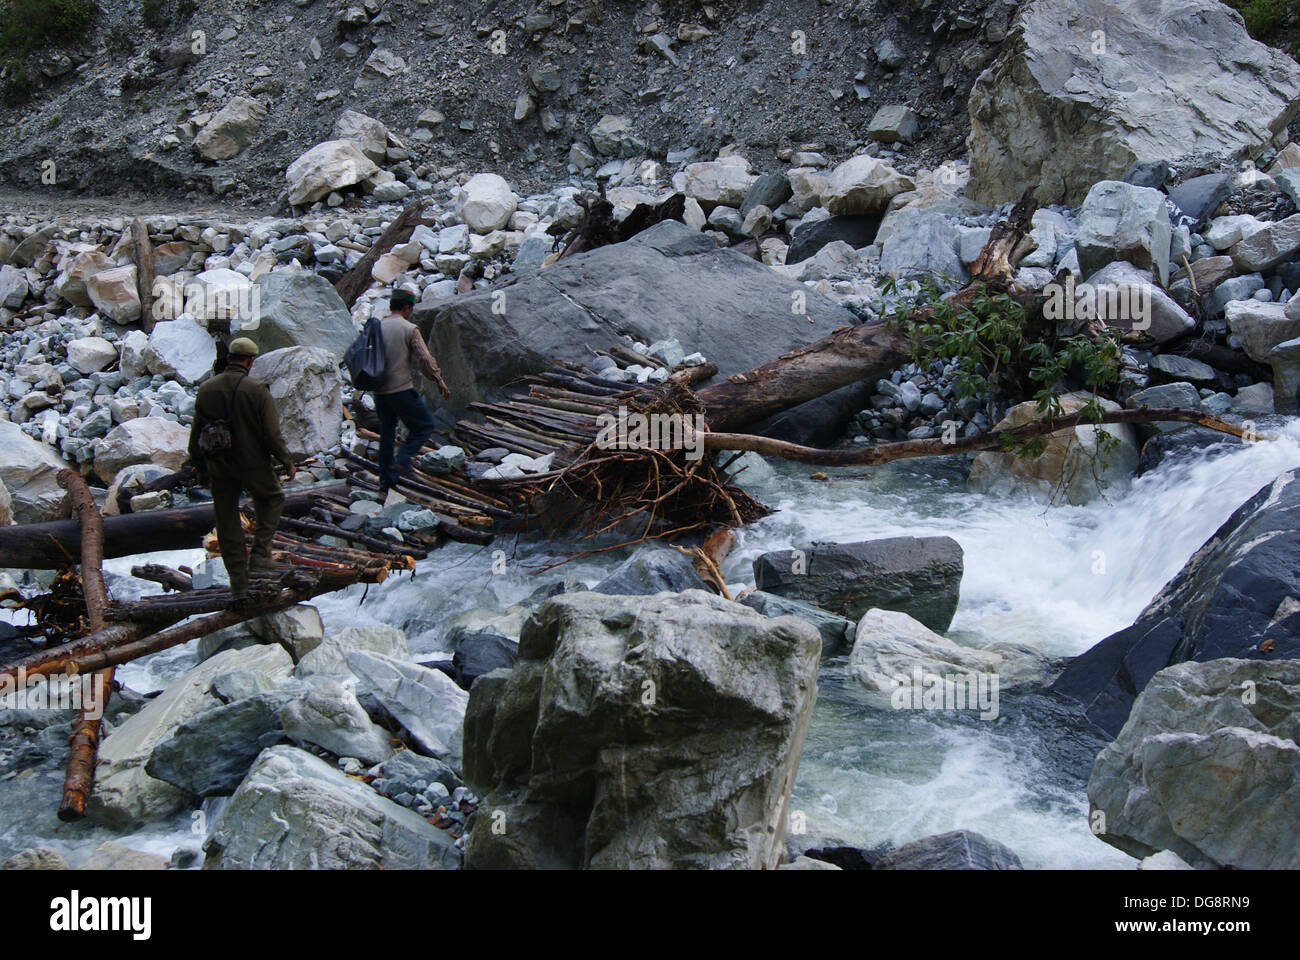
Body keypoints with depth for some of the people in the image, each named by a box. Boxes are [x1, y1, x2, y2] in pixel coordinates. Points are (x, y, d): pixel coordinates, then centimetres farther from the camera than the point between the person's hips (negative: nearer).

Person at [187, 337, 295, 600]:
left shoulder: (206, 389, -1)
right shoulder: (257, 390, -14)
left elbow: (196, 433, 5)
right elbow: (272, 433, -14)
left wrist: (200, 468, 17)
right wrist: (287, 462, 0)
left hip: (218, 469, 3)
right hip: (253, 465, -3)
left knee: (227, 524, 12)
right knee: (272, 499, 25)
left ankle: (238, 583, 17)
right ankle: (260, 554, 10)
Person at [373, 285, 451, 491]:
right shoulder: (409, 329, -8)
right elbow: (425, 358, -11)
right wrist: (439, 381, -1)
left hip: (379, 391, 7)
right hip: (401, 389, -6)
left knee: (386, 432, 17)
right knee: (425, 426, 8)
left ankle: (386, 481, 20)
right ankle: (401, 462, -5)